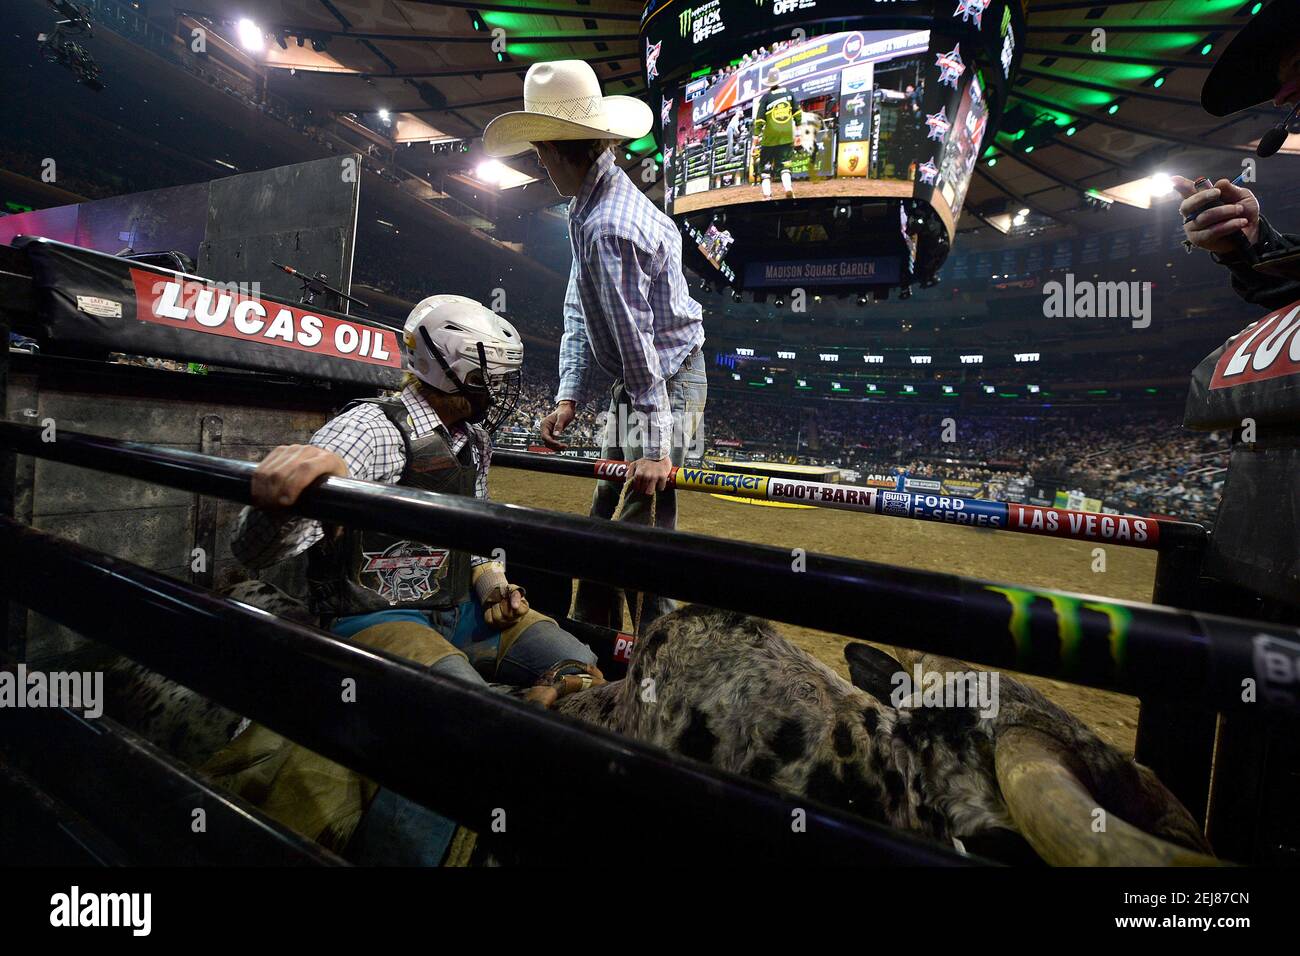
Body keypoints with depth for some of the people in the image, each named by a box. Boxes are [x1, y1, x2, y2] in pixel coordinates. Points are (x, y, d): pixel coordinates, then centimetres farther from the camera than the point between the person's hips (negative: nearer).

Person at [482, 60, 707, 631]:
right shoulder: (596, 199, 9)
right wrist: (567, 397, 4)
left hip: (666, 385, -10)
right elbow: (579, 309, 9)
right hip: (634, 388, 10)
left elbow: (636, 342, -26)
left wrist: (656, 447, -22)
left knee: (644, 528, -7)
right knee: (604, 517, 15)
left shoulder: (607, 228, -23)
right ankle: (589, 636, 31)